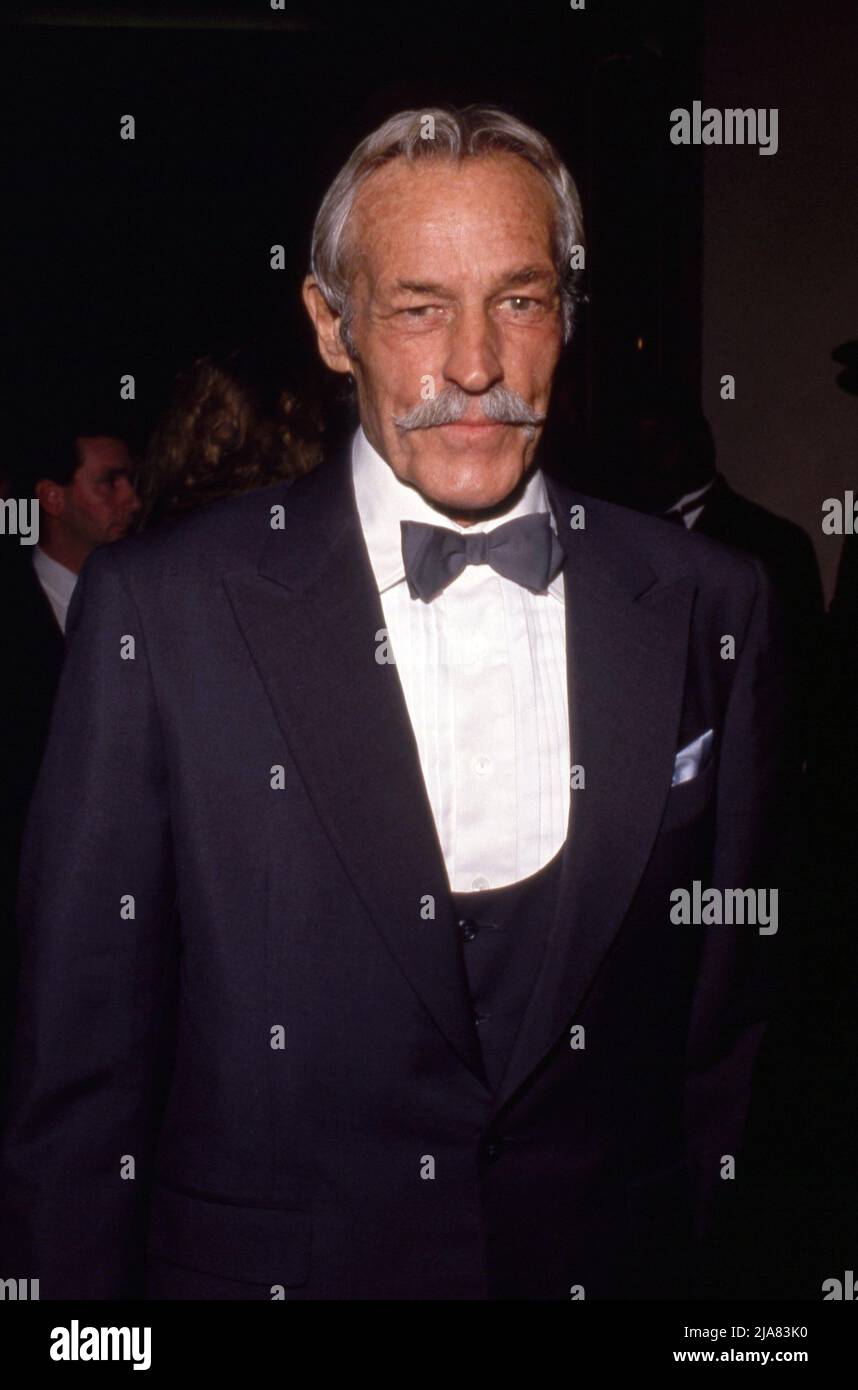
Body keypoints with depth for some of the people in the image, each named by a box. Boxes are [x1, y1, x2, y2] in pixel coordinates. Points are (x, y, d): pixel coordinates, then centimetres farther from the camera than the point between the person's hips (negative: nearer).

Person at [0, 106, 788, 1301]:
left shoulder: (710, 610, -4)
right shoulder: (163, 608, -11)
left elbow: (731, 1023, 2)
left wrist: (702, 1270, 1)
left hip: (615, 1269, 2)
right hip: (263, 1266, -1)